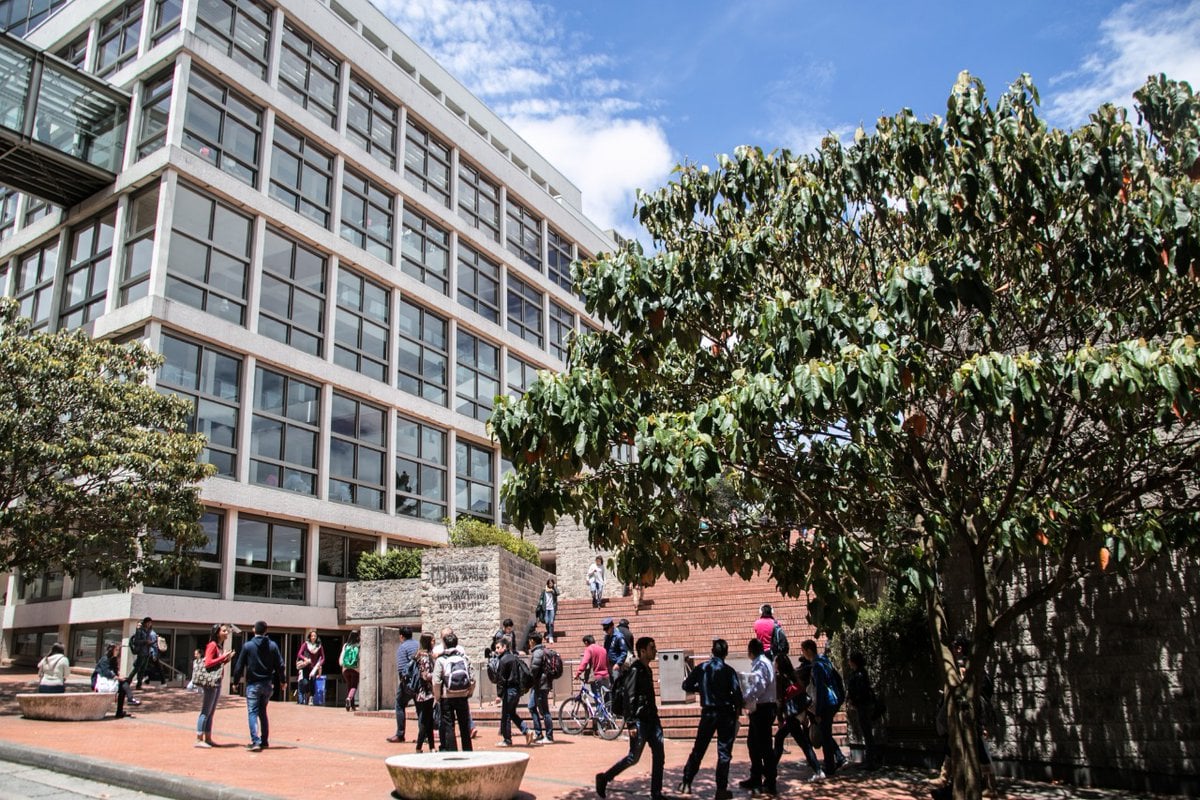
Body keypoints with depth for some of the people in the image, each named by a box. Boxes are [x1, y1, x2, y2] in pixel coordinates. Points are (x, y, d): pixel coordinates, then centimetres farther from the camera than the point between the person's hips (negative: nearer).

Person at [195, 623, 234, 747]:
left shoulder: (220, 646, 14)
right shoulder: (212, 645, -12)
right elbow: (208, 663, -20)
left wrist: (228, 659, 3)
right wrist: (223, 657, -17)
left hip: (217, 682, 9)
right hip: (211, 682, -9)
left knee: (211, 712, 13)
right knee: (205, 711, -5)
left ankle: (208, 738, 18)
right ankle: (199, 739, -2)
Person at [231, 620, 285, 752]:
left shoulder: (247, 646, -6)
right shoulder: (272, 646, 1)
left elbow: (239, 666, -4)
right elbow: (280, 665, 3)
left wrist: (236, 681, 10)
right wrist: (282, 680, 16)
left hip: (253, 684, -3)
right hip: (267, 684, 3)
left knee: (252, 712, -3)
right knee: (263, 712, 17)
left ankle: (255, 741, -17)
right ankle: (264, 741, 19)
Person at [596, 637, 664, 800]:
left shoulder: (647, 670, 14)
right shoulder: (635, 670, -15)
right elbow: (630, 699, -19)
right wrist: (631, 724, -22)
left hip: (651, 719, 9)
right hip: (640, 721, -9)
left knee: (658, 756, 5)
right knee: (633, 757, -1)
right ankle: (603, 778, 16)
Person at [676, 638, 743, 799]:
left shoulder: (701, 668, 0)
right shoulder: (728, 670, -9)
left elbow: (686, 686, 6)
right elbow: (737, 692, -15)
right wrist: (738, 709, 1)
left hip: (708, 713, 3)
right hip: (726, 713, -3)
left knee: (698, 749, 13)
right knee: (724, 752, 5)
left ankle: (686, 784, 14)